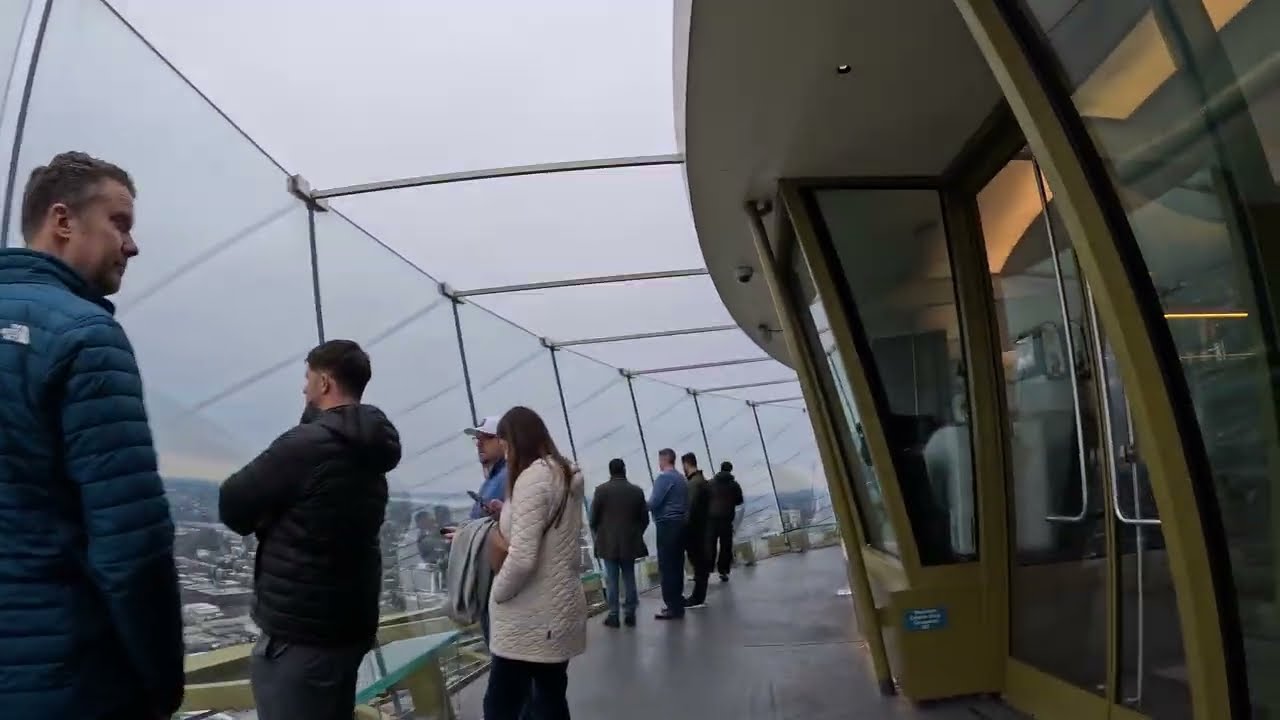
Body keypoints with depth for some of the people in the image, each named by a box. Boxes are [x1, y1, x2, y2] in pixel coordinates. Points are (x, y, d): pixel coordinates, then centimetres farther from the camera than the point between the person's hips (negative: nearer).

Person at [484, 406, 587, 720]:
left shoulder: (532, 477, -16)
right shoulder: (566, 476, 11)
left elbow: (522, 558, -22)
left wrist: (497, 594, -6)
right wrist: (507, 514, 10)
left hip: (531, 619, -9)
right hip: (558, 609, 9)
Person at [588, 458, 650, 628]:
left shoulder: (601, 490, -8)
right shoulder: (637, 491, 0)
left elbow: (593, 517, -5)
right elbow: (645, 519, 4)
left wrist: (597, 535, 13)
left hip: (608, 543, -2)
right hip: (630, 542, 2)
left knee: (611, 579, 2)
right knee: (629, 578, 9)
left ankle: (613, 615, 4)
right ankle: (630, 614, 11)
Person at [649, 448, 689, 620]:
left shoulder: (663, 477, -11)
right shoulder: (681, 478, 13)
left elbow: (653, 503, -16)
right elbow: (686, 503, 16)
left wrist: (646, 505, 4)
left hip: (667, 525, -8)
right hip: (680, 523, 9)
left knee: (666, 567, -5)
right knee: (677, 565, 12)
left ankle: (673, 607, -5)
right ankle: (677, 603, 17)